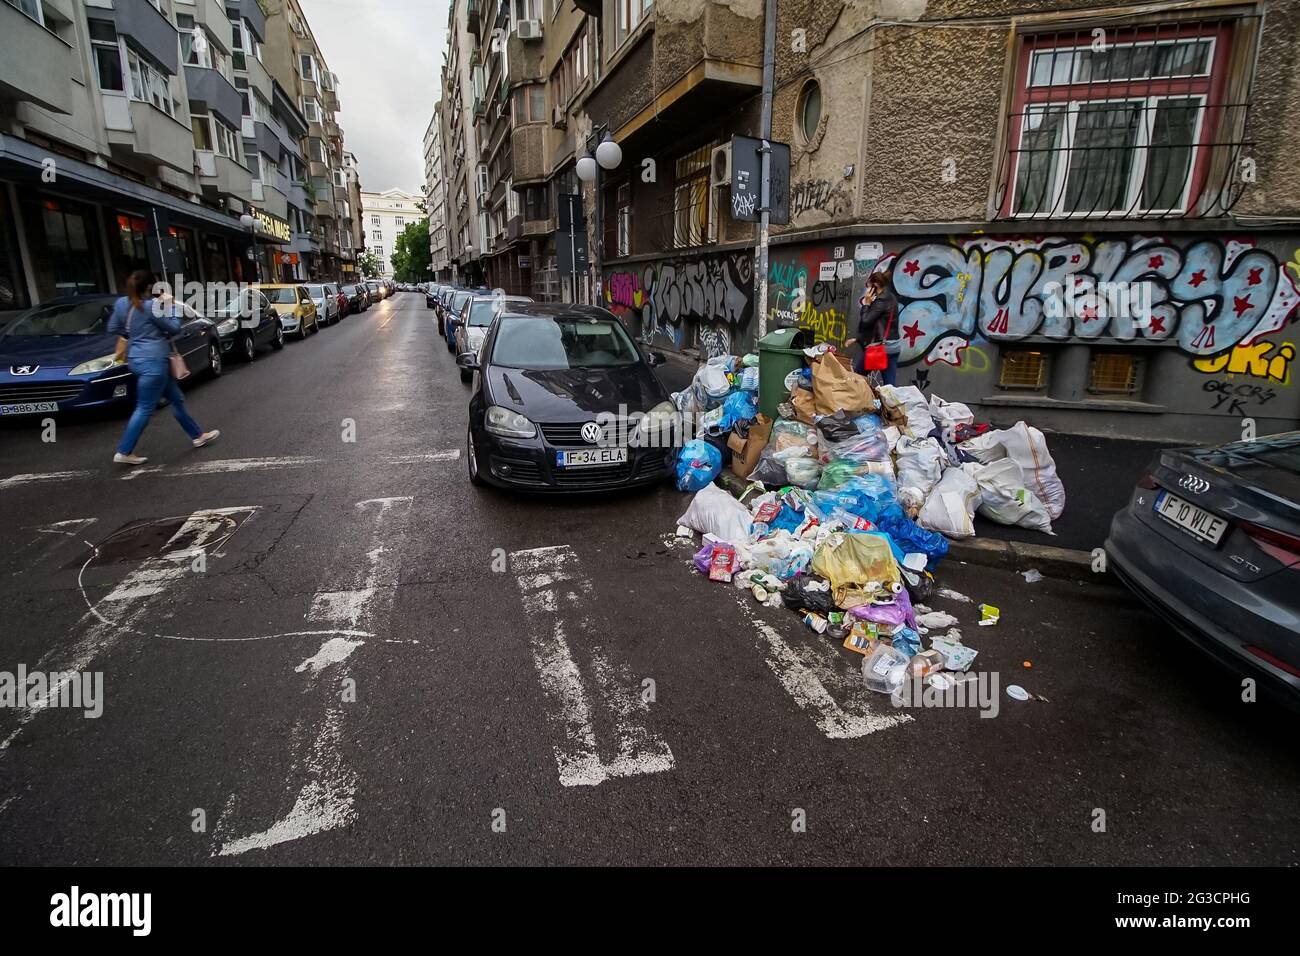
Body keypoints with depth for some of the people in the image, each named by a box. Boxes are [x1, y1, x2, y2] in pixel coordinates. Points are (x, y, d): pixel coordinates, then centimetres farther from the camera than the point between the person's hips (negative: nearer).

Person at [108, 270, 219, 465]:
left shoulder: (121, 303, 5)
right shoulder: (152, 306, -18)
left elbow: (112, 328, 14)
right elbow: (174, 328, -9)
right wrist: (170, 307, 4)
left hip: (136, 359, 9)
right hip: (152, 361, -9)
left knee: (177, 399, 18)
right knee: (145, 409, -3)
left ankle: (197, 436, 27)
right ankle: (124, 452, 1)